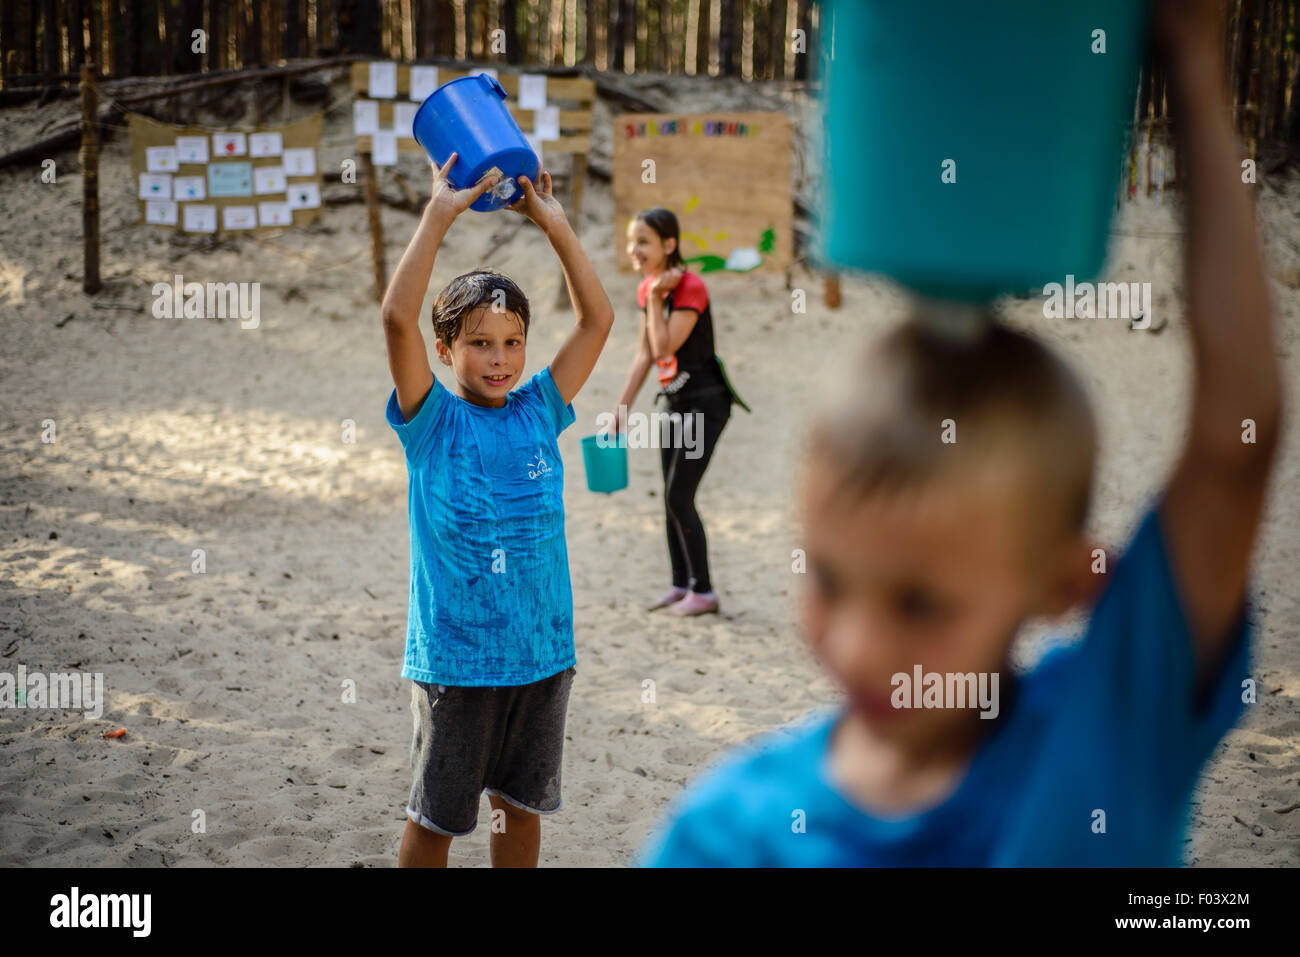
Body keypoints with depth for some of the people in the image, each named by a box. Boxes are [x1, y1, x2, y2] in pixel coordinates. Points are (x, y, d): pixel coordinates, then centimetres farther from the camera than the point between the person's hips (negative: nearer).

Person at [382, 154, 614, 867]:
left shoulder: (539, 412, 3)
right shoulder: (432, 423, -8)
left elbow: (597, 319, 3)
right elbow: (398, 318, -21)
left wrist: (555, 225, -2)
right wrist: (440, 214, -19)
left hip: (542, 648, 4)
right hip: (454, 654, -4)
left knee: (521, 803, 18)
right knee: (434, 814, 9)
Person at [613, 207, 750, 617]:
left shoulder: (690, 287, -20)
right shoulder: (646, 288, 5)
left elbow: (664, 348, -26)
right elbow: (644, 354, 11)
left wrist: (655, 297, -22)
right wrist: (622, 407, 10)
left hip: (705, 403, -8)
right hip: (676, 403, 8)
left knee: (679, 498, -7)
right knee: (672, 499, 12)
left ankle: (703, 593, 3)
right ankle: (681, 585, 23)